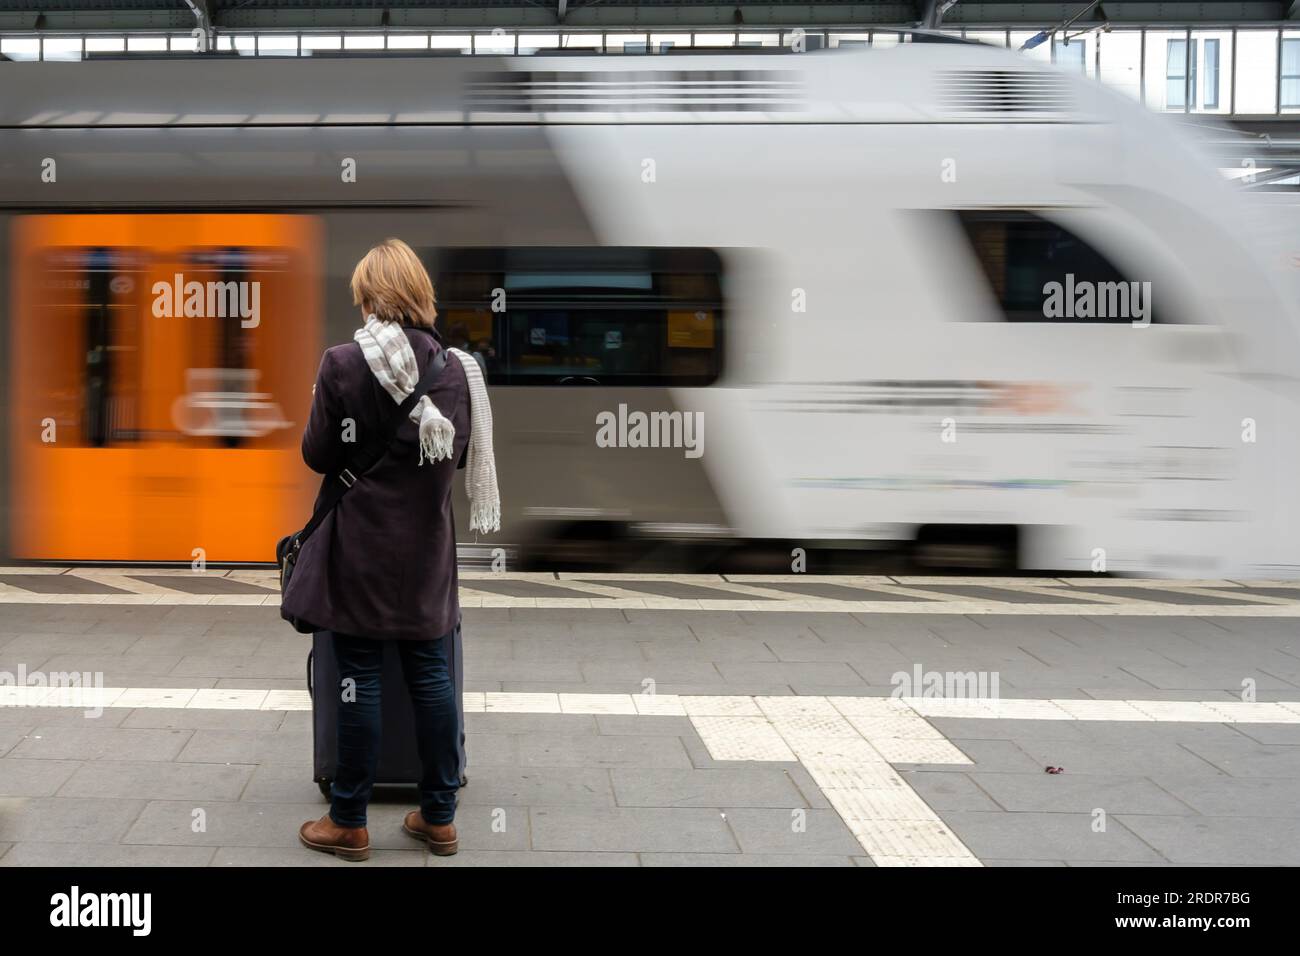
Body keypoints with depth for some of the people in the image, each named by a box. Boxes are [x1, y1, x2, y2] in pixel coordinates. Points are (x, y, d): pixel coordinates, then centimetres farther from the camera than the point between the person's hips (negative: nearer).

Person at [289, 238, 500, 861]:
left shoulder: (342, 364, -13)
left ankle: (349, 822, 14)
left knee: (359, 677, 4)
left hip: (361, 543, -3)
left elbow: (316, 455, -6)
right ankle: (439, 816, 19)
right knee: (431, 675, 10)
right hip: (426, 546, 4)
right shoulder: (455, 366, -1)